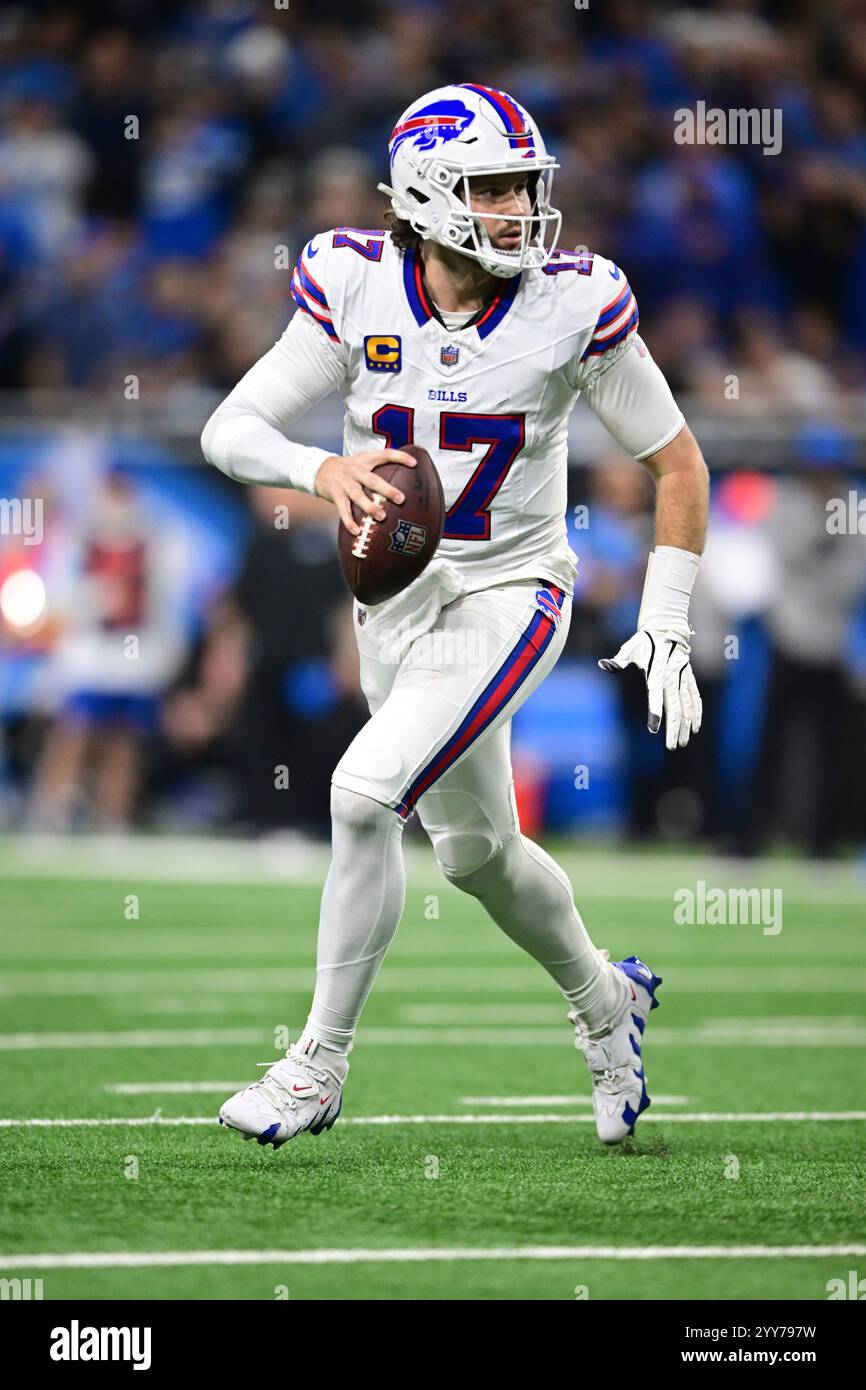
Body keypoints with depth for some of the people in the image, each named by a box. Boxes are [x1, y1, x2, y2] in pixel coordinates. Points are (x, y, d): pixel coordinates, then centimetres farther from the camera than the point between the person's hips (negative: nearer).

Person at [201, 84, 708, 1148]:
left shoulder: (574, 305, -15)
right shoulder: (359, 291, -11)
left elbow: (677, 463, -4)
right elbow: (229, 430, -10)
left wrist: (665, 628, -10)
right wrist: (322, 469, -31)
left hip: (507, 597, -4)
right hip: (395, 601, 4)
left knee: (363, 796, -22)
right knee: (476, 847, 18)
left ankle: (320, 1062, -7)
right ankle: (605, 1002, 45)